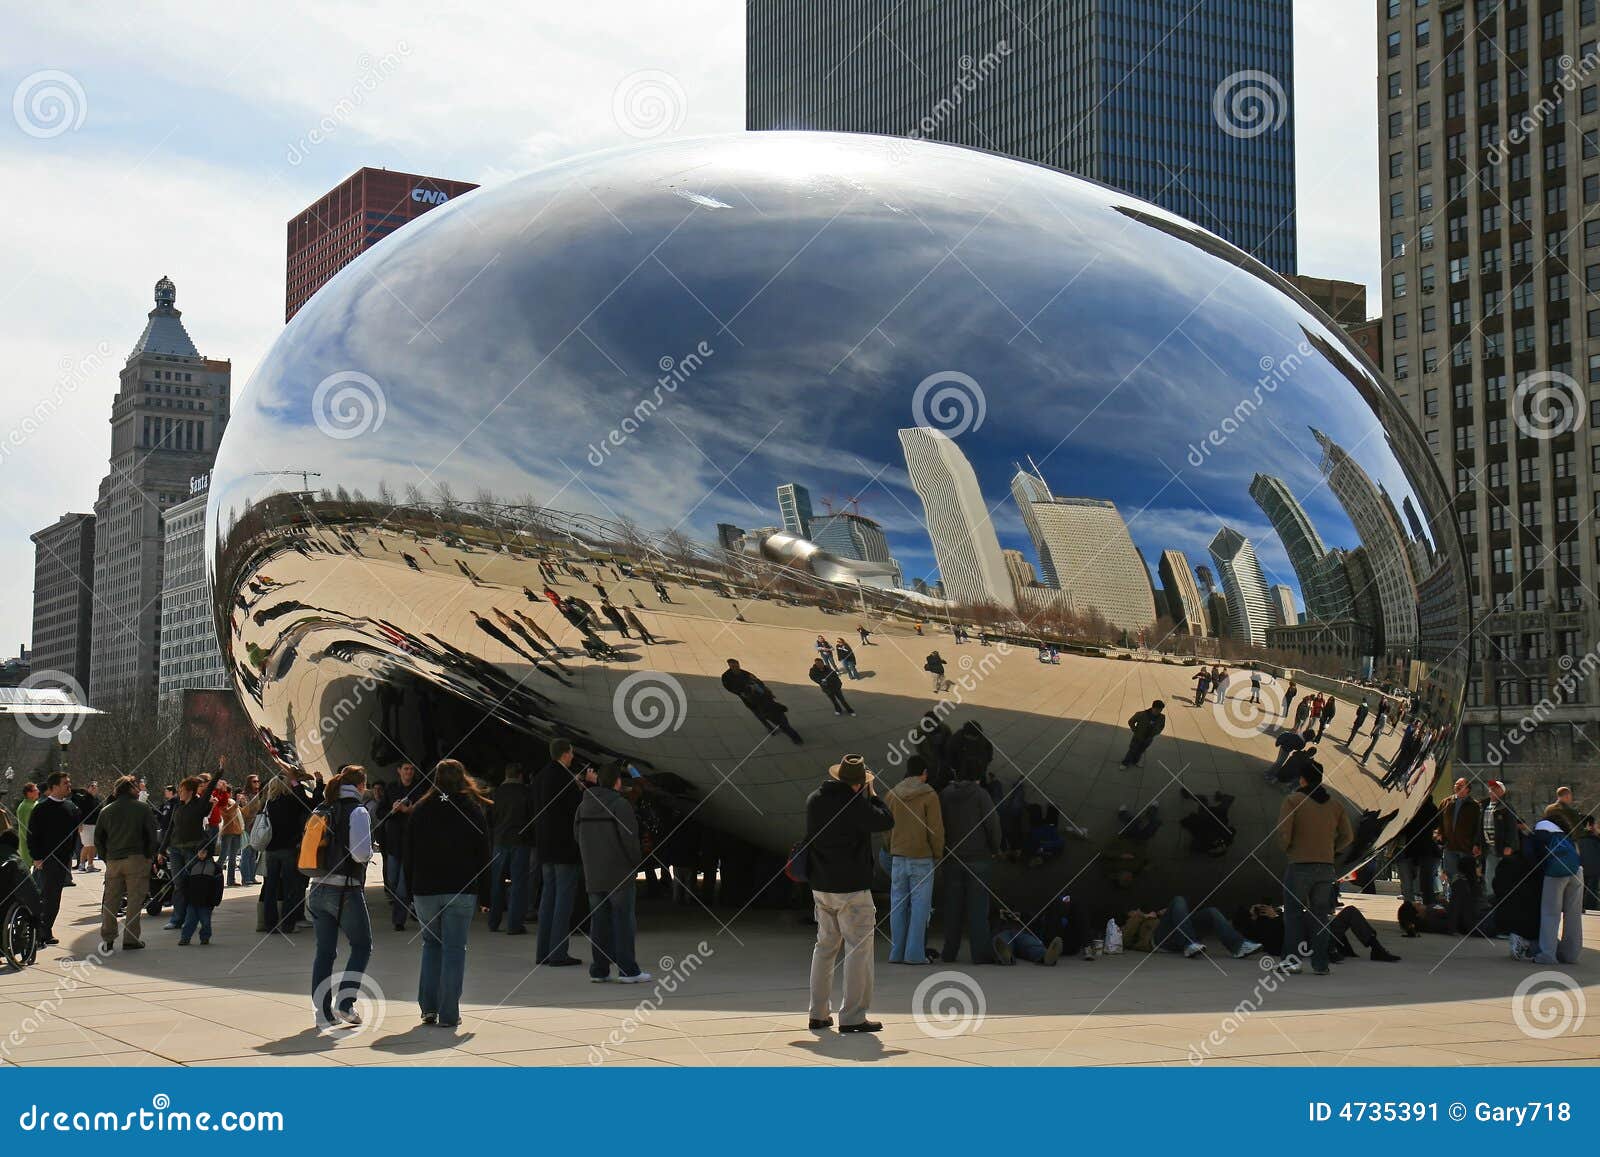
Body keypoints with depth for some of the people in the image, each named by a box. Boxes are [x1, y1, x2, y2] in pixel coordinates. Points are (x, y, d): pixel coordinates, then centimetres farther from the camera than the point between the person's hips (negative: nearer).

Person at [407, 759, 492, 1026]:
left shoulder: (420, 810, 5)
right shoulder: (474, 811, 1)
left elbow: (409, 854, 6)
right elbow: (483, 856, 1)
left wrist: (411, 891, 12)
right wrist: (482, 894, 7)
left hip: (425, 891, 2)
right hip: (462, 891, -2)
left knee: (431, 945, 17)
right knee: (454, 949, 1)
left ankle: (428, 1008, 11)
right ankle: (449, 1014, -1)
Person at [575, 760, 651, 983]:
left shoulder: (584, 804, 10)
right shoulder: (620, 804, -11)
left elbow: (577, 835, 16)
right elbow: (629, 837, -15)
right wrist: (636, 861, -2)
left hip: (593, 874, 6)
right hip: (619, 873, -6)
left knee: (599, 921, 9)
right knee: (623, 919, -2)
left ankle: (598, 970, 8)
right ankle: (627, 970, -3)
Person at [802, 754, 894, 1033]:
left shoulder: (814, 800, 4)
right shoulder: (855, 803, -19)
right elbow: (886, 821, -9)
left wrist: (864, 794, 18)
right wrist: (871, 793, 2)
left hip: (821, 887, 7)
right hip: (852, 889, -7)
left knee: (825, 947, 16)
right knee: (858, 949, 0)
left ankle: (819, 1014, 18)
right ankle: (852, 1017, -1)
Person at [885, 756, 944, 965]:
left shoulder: (891, 795, 6)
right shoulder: (929, 795, -8)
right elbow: (936, 830, -8)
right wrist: (938, 854, 5)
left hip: (898, 858, 4)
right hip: (922, 858, -4)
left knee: (898, 906, 8)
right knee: (919, 905, -1)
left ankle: (897, 953, 8)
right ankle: (915, 954, -4)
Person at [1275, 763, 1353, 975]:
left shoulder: (1293, 800, -7)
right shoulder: (1335, 804, 8)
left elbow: (1283, 832, -14)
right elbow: (1348, 836, 9)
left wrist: (1286, 849, 4)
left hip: (1299, 865, -4)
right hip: (1326, 868, 4)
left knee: (1293, 914, 7)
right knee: (1320, 916, 9)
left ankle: (1292, 958, 1)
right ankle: (1320, 964, 8)